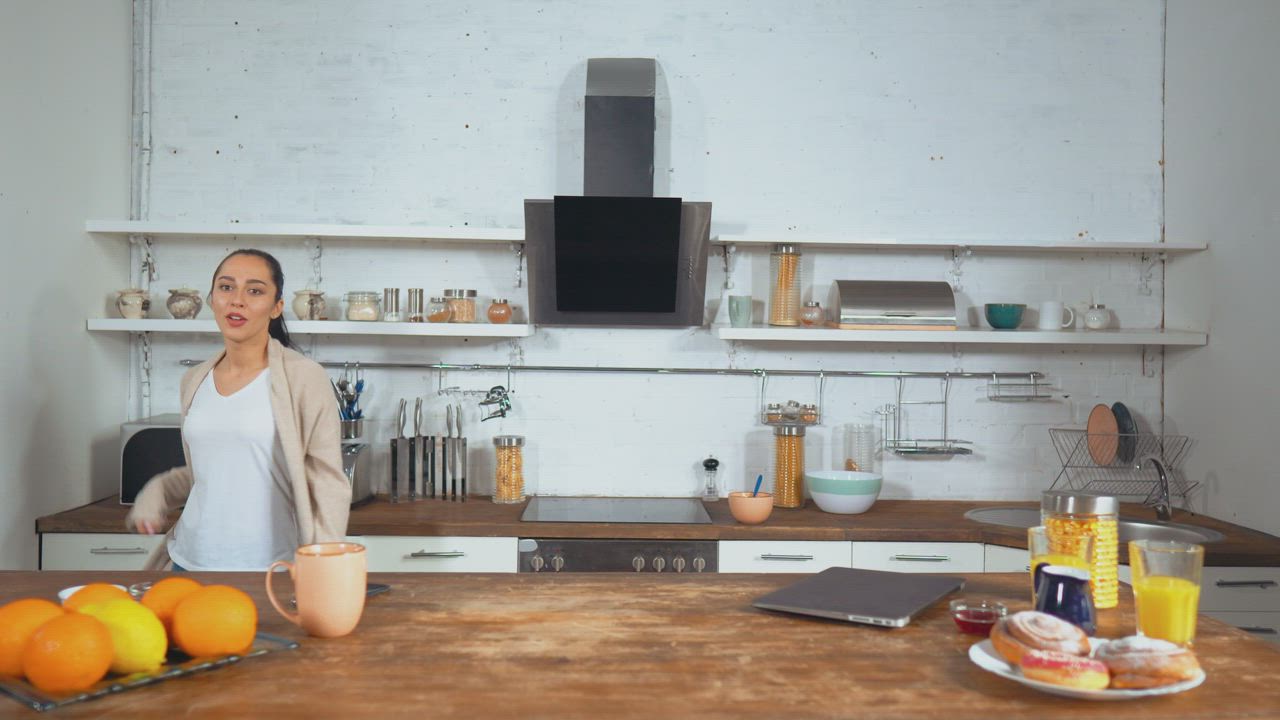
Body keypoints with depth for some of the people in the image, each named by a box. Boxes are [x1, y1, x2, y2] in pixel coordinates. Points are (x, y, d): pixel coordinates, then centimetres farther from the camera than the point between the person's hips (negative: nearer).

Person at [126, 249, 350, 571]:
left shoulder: (303, 378, -10)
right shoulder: (195, 380, 7)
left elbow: (329, 486, -10)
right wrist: (157, 493, 5)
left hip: (268, 568, -5)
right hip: (190, 560, 5)